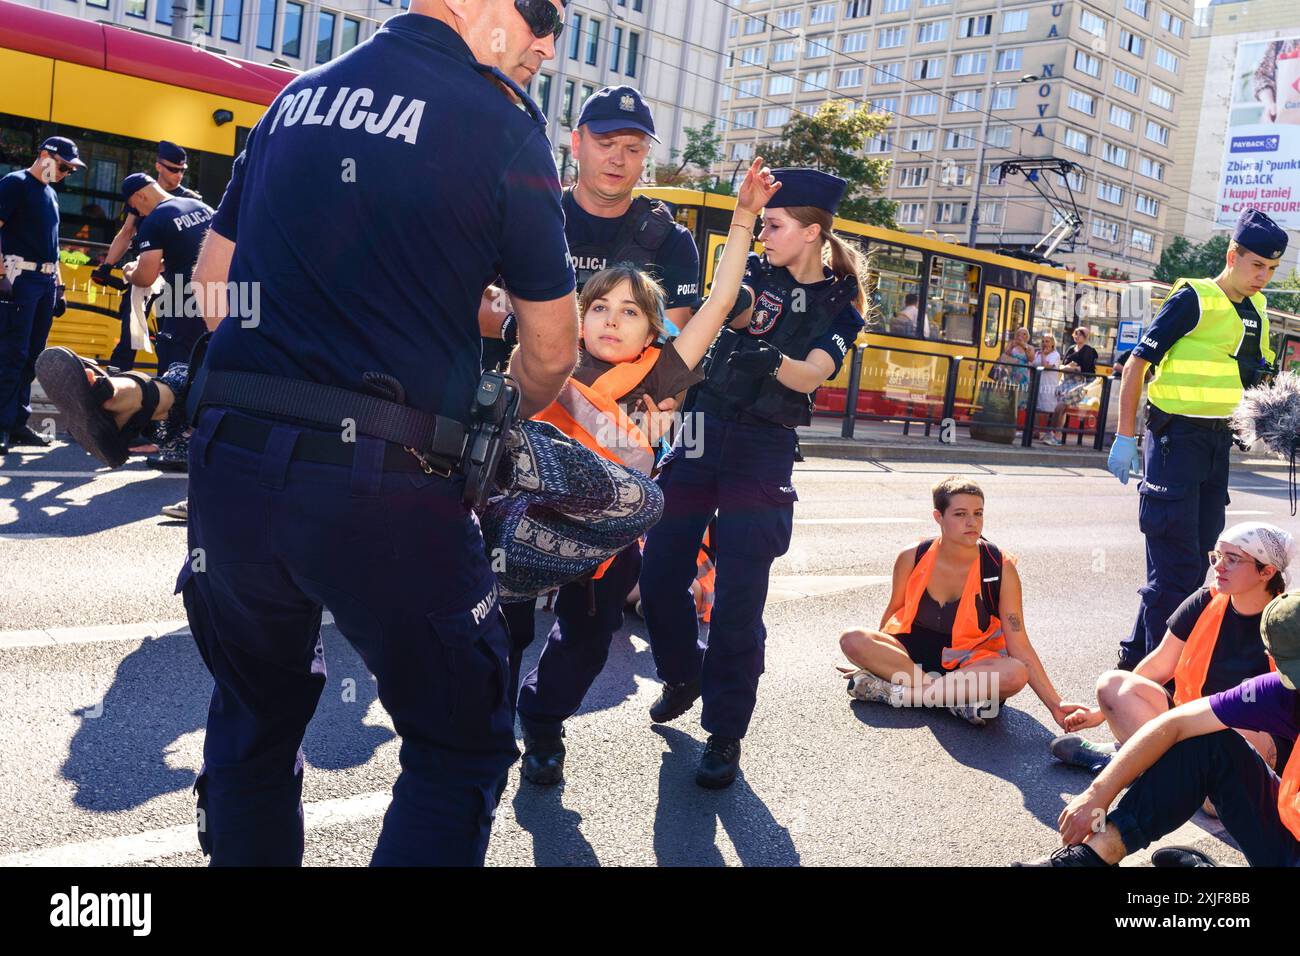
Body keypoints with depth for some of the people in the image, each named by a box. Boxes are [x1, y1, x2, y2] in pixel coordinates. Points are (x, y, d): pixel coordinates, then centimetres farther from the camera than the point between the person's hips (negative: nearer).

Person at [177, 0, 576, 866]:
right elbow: (551, 351, 2)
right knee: (463, 748, 10)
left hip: (232, 458, 6)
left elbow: (212, 287, 19)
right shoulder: (500, 122, -3)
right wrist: (509, 415, 22)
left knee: (254, 720, 24)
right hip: (380, 485, -6)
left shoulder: (299, 97, 15)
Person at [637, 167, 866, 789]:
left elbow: (812, 375, -15)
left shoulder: (841, 303, 2)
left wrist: (772, 358, -35)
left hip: (764, 451, -3)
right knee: (659, 572, 2)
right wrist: (740, 220, -23)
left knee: (738, 596, -7)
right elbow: (735, 310, -13)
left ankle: (726, 732, 8)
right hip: (705, 430, 3)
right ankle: (683, 676, 30)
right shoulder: (759, 273, 8)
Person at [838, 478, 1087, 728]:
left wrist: (1055, 704, -19)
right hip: (911, 652, 1)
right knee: (852, 639, -27)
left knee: (1016, 674, -35)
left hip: (968, 661, -1)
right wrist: (872, 657, 18)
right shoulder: (912, 557, -9)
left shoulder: (1001, 569, -13)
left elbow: (1020, 648, -12)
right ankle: (954, 698, -29)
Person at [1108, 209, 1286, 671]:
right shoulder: (1194, 298, -10)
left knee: (1199, 555, 11)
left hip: (1217, 441, 8)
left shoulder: (1256, 309, 12)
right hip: (1175, 437, -8)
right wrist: (1125, 437, -16)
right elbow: (1137, 364, -12)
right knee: (1176, 562, -8)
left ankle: (1138, 654, 21)